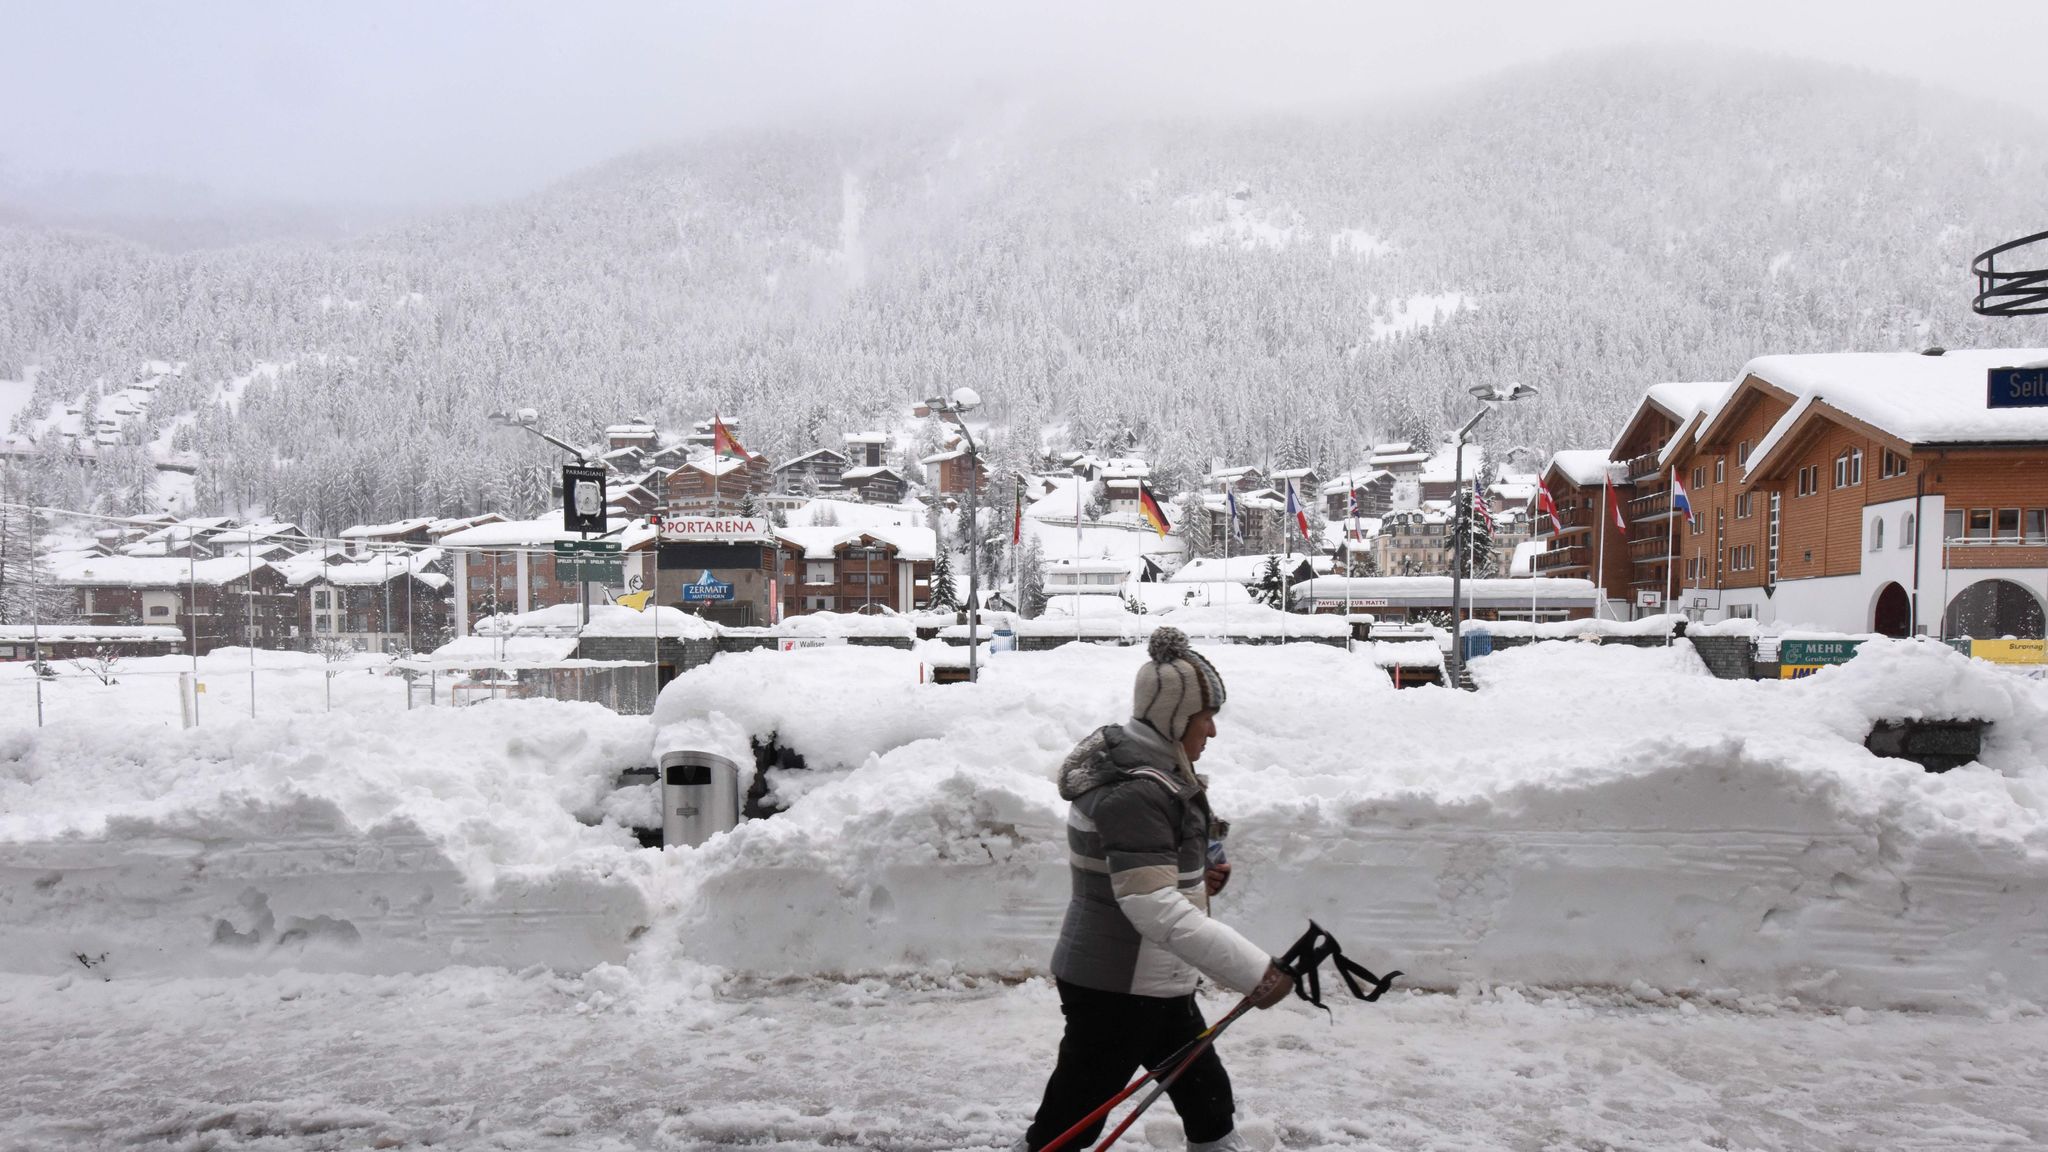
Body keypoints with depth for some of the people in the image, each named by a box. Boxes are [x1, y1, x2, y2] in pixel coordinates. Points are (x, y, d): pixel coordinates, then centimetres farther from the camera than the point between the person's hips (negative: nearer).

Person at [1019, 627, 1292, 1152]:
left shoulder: (1142, 768, 8)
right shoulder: (1135, 791, -25)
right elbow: (1156, 910, -32)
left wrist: (1195, 878, 5)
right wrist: (1254, 970, -32)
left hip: (1149, 983, 10)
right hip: (1115, 988, -10)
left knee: (1209, 1100, 19)